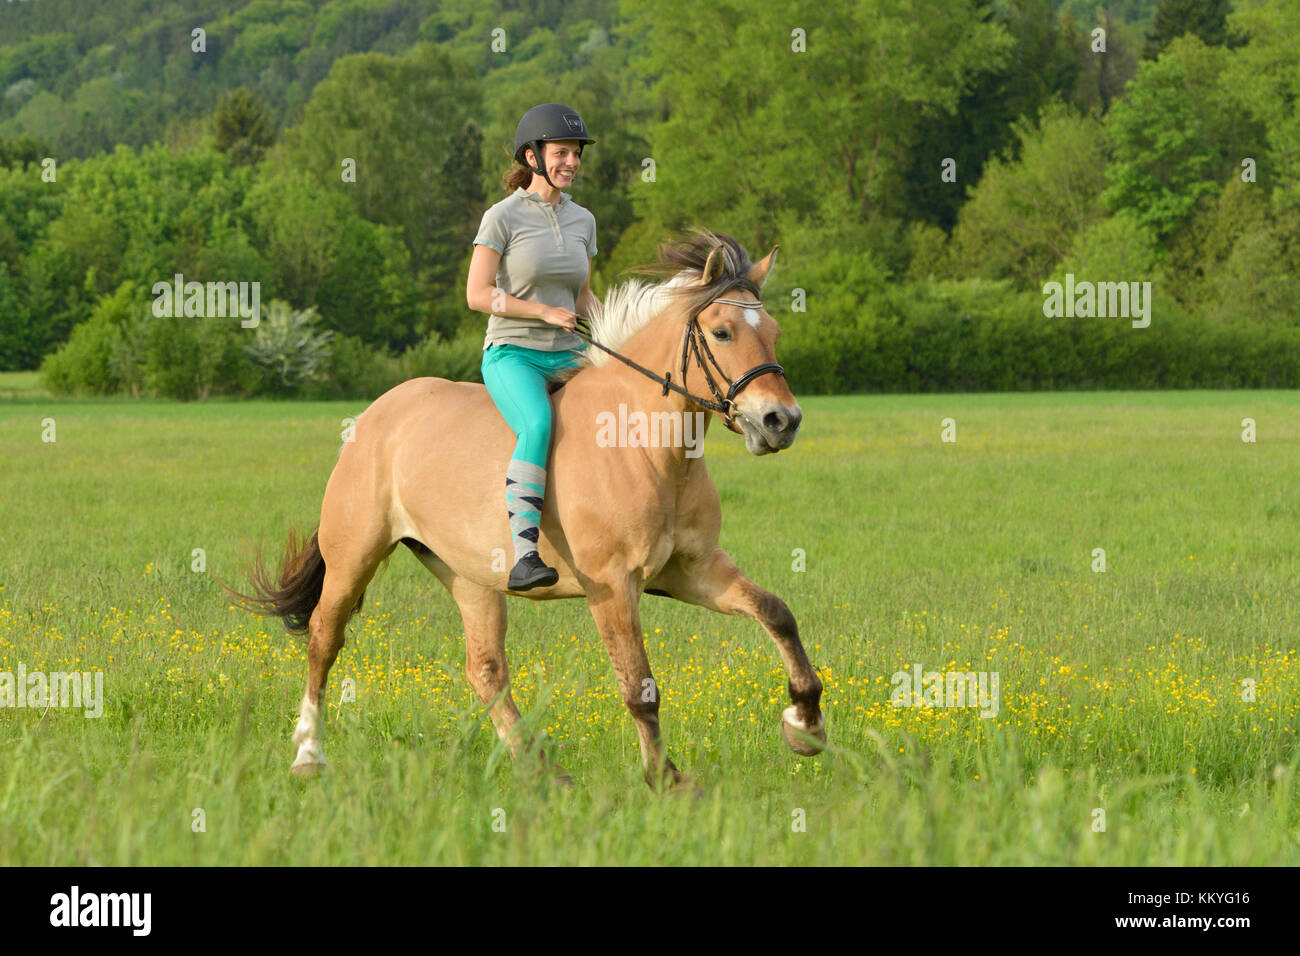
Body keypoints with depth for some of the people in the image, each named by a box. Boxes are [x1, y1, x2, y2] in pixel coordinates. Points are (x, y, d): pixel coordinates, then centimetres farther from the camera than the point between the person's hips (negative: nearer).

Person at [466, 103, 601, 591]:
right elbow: (477, 293, -8)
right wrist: (545, 312, -15)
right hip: (512, 354, -6)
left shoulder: (582, 220, 13)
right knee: (539, 426, -36)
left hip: (569, 356, 6)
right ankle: (524, 555, -43)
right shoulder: (503, 217, -5)